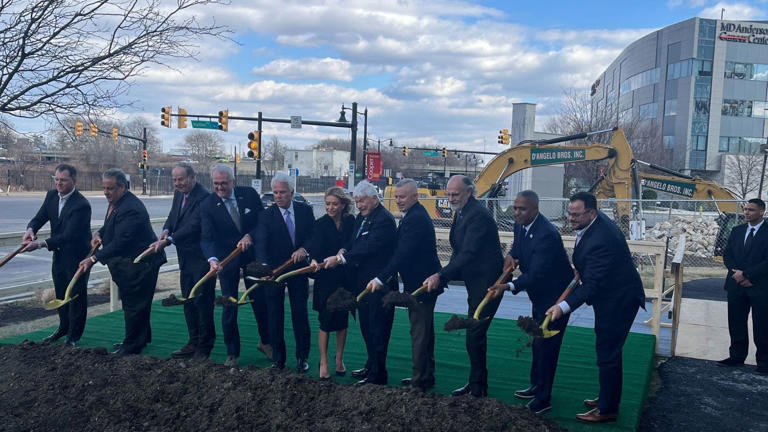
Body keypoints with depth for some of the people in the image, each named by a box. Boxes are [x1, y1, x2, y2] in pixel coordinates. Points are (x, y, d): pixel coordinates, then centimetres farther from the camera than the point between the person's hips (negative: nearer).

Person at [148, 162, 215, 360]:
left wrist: (168, 240, -28)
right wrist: (166, 230, -8)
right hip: (186, 258, 9)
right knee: (188, 301, 14)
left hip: (201, 258, -9)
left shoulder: (203, 196, -18)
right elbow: (173, 216, 14)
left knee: (202, 301, -2)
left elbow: (193, 226, -25)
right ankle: (193, 342, 25)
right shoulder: (179, 194, 11)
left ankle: (205, 346, 9)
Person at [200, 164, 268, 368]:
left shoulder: (249, 194, -8)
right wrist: (212, 259, -38)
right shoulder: (207, 205, -13)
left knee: (260, 300, 11)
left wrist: (250, 236, -18)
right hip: (226, 258, -2)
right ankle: (232, 354, 13)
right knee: (229, 306, 0)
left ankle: (265, 342, 32)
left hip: (252, 253, 2)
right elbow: (206, 237, -21)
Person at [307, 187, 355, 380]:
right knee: (326, 320, 1)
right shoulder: (321, 223, -5)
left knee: (342, 320, 11)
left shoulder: (351, 222, -1)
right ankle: (323, 362, 13)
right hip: (326, 278, -2)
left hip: (345, 277, 2)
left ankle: (339, 359, 26)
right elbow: (315, 246, -19)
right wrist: (314, 260, -38)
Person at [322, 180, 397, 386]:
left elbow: (369, 247, -24)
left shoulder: (384, 219, -17)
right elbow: (355, 242, 16)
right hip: (363, 282, 10)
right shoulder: (361, 218, 13)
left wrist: (340, 259, -24)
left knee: (377, 329, -3)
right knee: (366, 327, 18)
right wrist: (344, 250, -7)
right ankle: (371, 366, 30)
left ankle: (377, 375, 5)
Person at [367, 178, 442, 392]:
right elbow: (402, 251, 16)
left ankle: (419, 381, 4)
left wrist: (381, 278, -28)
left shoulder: (415, 219, -21)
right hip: (423, 281, 11)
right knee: (424, 330, 18)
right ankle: (427, 376, 29)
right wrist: (387, 276, 11)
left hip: (420, 284, -11)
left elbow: (403, 254, -28)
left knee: (419, 332, -4)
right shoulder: (416, 215, 13)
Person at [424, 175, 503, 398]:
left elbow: (468, 253, -28)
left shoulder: (478, 215, -20)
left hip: (486, 284, -10)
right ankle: (477, 384, 27)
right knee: (474, 335, 16)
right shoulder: (462, 213, 11)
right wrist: (443, 277, 3)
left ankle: (477, 389, 5)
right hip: (476, 283, 10)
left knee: (474, 336, -6)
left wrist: (441, 276, -31)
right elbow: (459, 252, 14)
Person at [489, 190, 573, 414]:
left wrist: (510, 286, -46)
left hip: (555, 295, -9)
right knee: (537, 342, 21)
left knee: (546, 345, -3)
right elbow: (517, 247, 12)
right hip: (539, 294, 9)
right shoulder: (520, 225, -4)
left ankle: (543, 398, 9)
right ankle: (536, 386, 38)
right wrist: (510, 256, -11)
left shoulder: (546, 234, -31)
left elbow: (536, 274, -35)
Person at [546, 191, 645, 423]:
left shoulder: (600, 241, -33)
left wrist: (563, 307, -38)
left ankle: (607, 409, 11)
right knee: (607, 350, 21)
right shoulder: (594, 220, -3)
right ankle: (608, 398, 36)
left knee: (607, 354, -2)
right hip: (610, 296, 11)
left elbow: (591, 285, -32)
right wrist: (581, 270, 7)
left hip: (618, 300, -11)